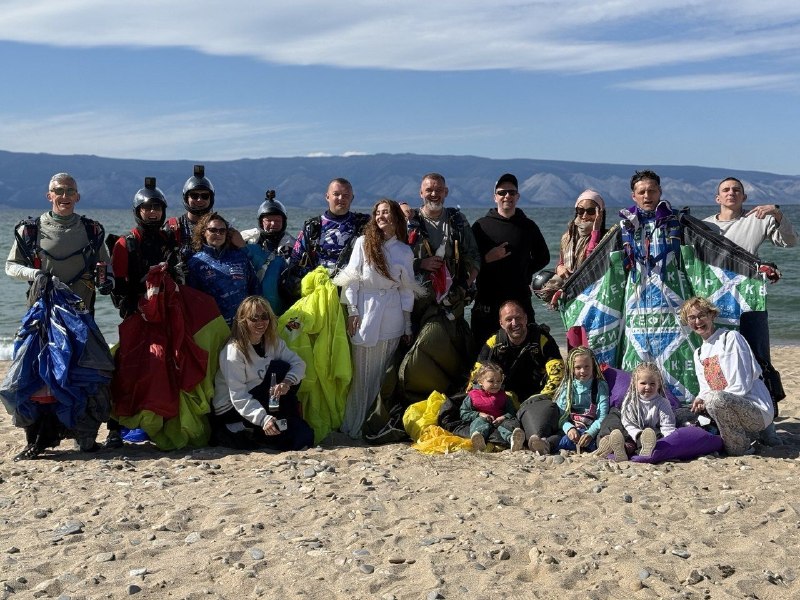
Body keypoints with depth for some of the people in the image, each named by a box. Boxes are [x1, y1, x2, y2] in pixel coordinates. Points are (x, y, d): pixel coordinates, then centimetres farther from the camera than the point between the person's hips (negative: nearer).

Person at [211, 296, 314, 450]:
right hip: (230, 412, -7)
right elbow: (238, 397, -26)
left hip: (257, 400, 7)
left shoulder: (273, 342, 0)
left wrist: (288, 382, -30)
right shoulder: (233, 352, -21)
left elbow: (298, 363, -7)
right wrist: (264, 419, -40)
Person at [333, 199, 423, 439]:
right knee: (361, 371, 0)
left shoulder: (405, 251, 9)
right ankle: (353, 426, 8)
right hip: (366, 310, -2)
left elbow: (407, 289, 11)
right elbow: (351, 278, 1)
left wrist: (408, 324, 10)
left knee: (383, 372, 3)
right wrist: (352, 311, -7)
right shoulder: (363, 242, 4)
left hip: (392, 314, 2)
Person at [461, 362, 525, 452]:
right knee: (480, 421, -36)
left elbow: (512, 412, 13)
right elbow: (464, 414, 8)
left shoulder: (504, 397, 19)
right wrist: (479, 414, -8)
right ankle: (478, 440, -72)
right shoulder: (472, 396, 12)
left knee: (505, 424, -32)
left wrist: (504, 417, -11)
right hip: (481, 420, -2)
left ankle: (512, 439, -69)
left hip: (499, 422, 2)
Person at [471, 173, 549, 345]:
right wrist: (487, 258, -15)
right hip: (487, 300, -2)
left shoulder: (528, 226, 10)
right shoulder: (481, 226, 5)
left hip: (520, 298, 2)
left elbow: (543, 257, 20)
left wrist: (526, 273, 6)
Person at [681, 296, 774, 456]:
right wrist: (700, 400, -11)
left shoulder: (731, 338, -8)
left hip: (758, 411, -8)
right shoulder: (698, 354, 17)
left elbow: (741, 386, -14)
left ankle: (739, 447, -13)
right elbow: (705, 390, 13)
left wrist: (706, 401, -16)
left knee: (715, 398, -36)